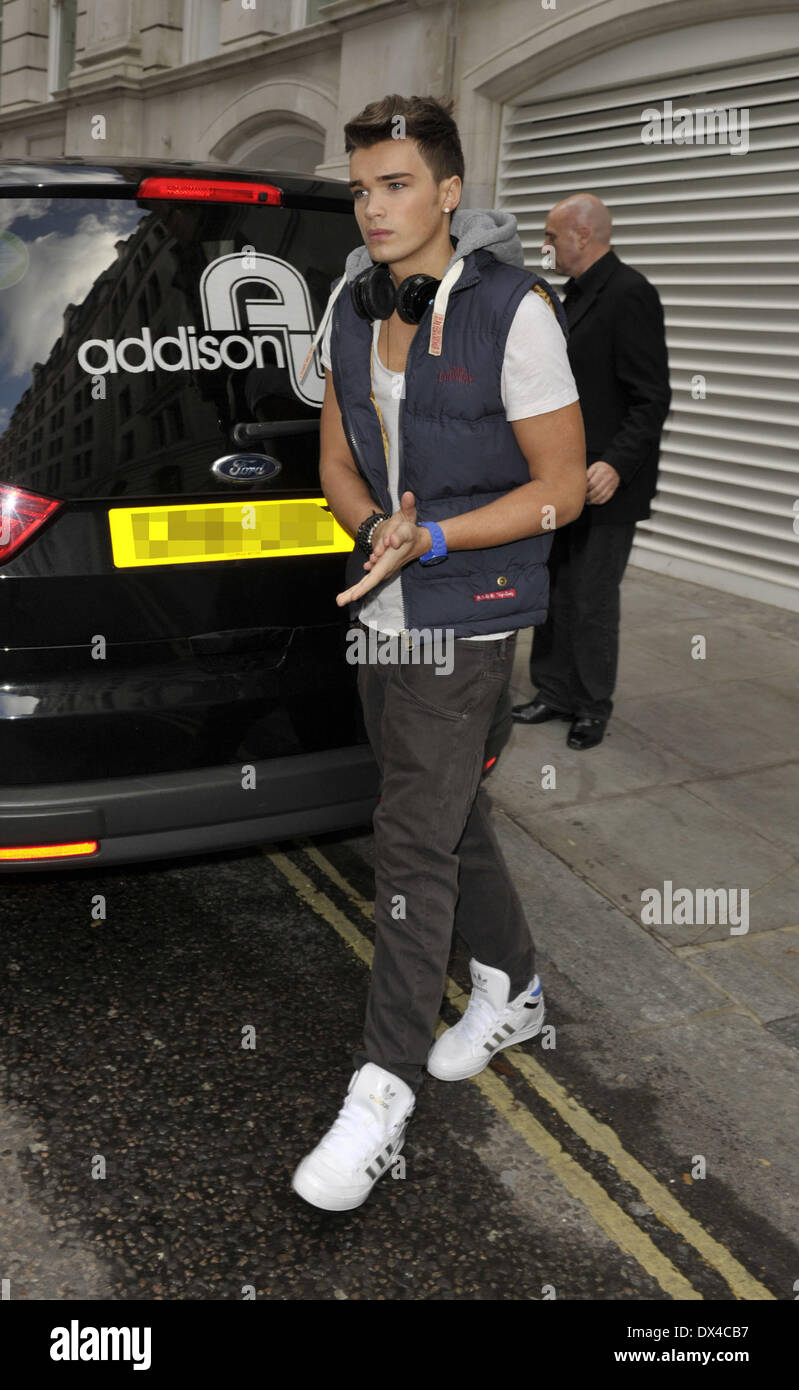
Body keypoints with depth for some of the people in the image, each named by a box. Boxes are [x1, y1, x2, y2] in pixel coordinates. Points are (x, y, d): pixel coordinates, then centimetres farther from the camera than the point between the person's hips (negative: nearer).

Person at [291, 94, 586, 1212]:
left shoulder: (514, 311, -14)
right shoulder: (351, 305, 4)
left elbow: (560, 488, -12)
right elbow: (336, 461, 10)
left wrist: (431, 540, -22)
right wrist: (376, 527, -11)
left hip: (468, 613, -7)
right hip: (382, 604, 7)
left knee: (413, 840, -7)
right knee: (448, 810, 18)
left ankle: (383, 1092, 4)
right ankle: (513, 991, 40)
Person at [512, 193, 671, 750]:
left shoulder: (629, 294, -14)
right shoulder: (579, 293, 14)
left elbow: (652, 397, -19)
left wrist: (616, 464, -27)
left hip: (604, 484, -9)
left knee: (592, 600, 1)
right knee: (555, 593, 13)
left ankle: (592, 708, 17)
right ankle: (555, 693, 25)